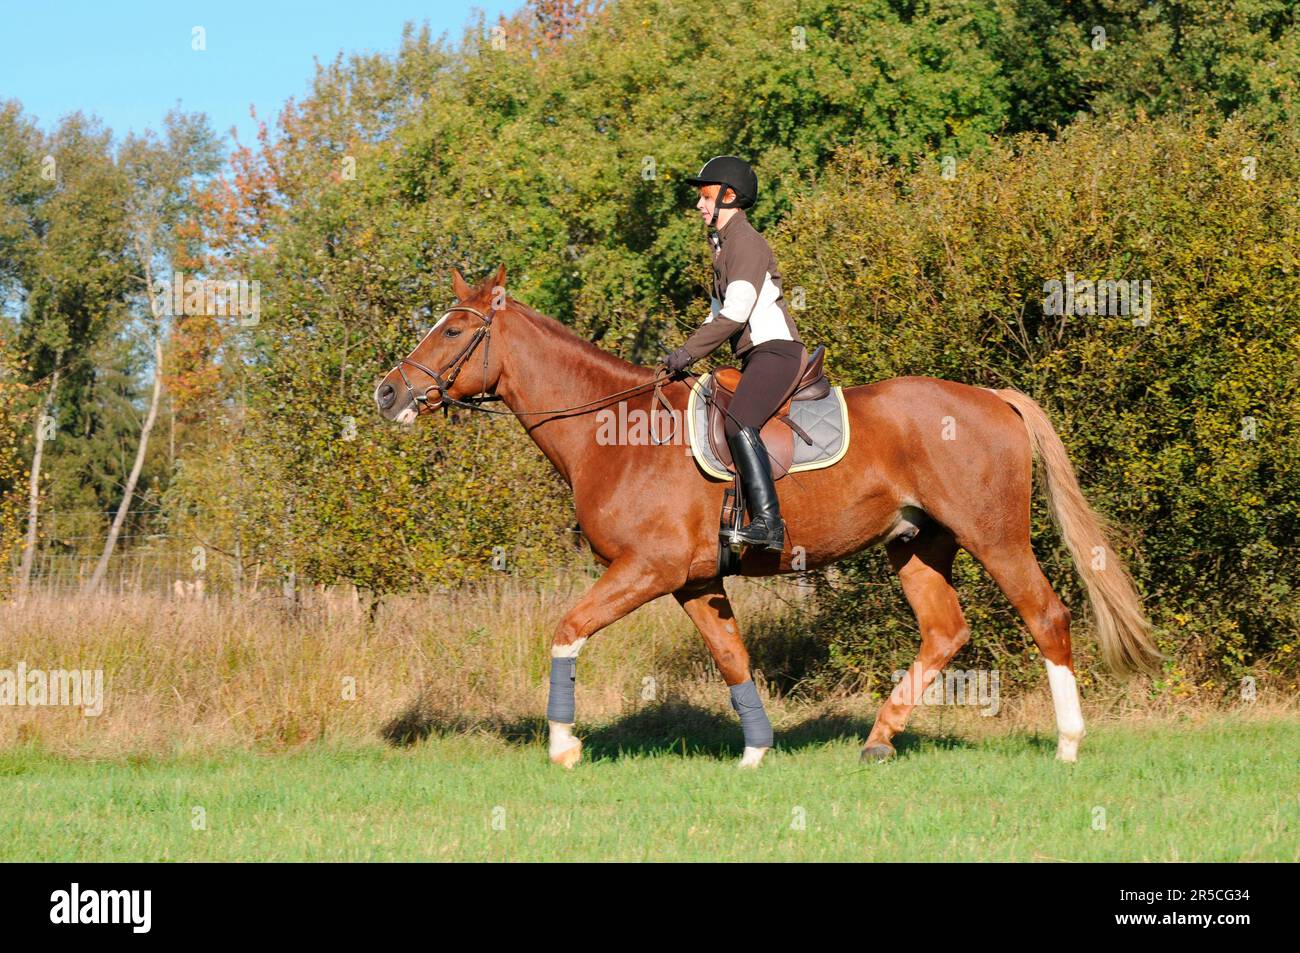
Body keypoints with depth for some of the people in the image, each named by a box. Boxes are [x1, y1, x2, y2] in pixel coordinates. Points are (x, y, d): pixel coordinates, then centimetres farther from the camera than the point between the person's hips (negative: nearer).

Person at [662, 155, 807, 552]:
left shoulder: (746, 243, -10)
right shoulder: (723, 245, 22)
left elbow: (734, 314, -18)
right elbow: (720, 312, 27)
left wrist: (687, 353, -15)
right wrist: (686, 354, 14)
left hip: (777, 350, -12)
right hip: (755, 356, 12)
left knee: (739, 424, -29)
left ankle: (768, 522, -37)